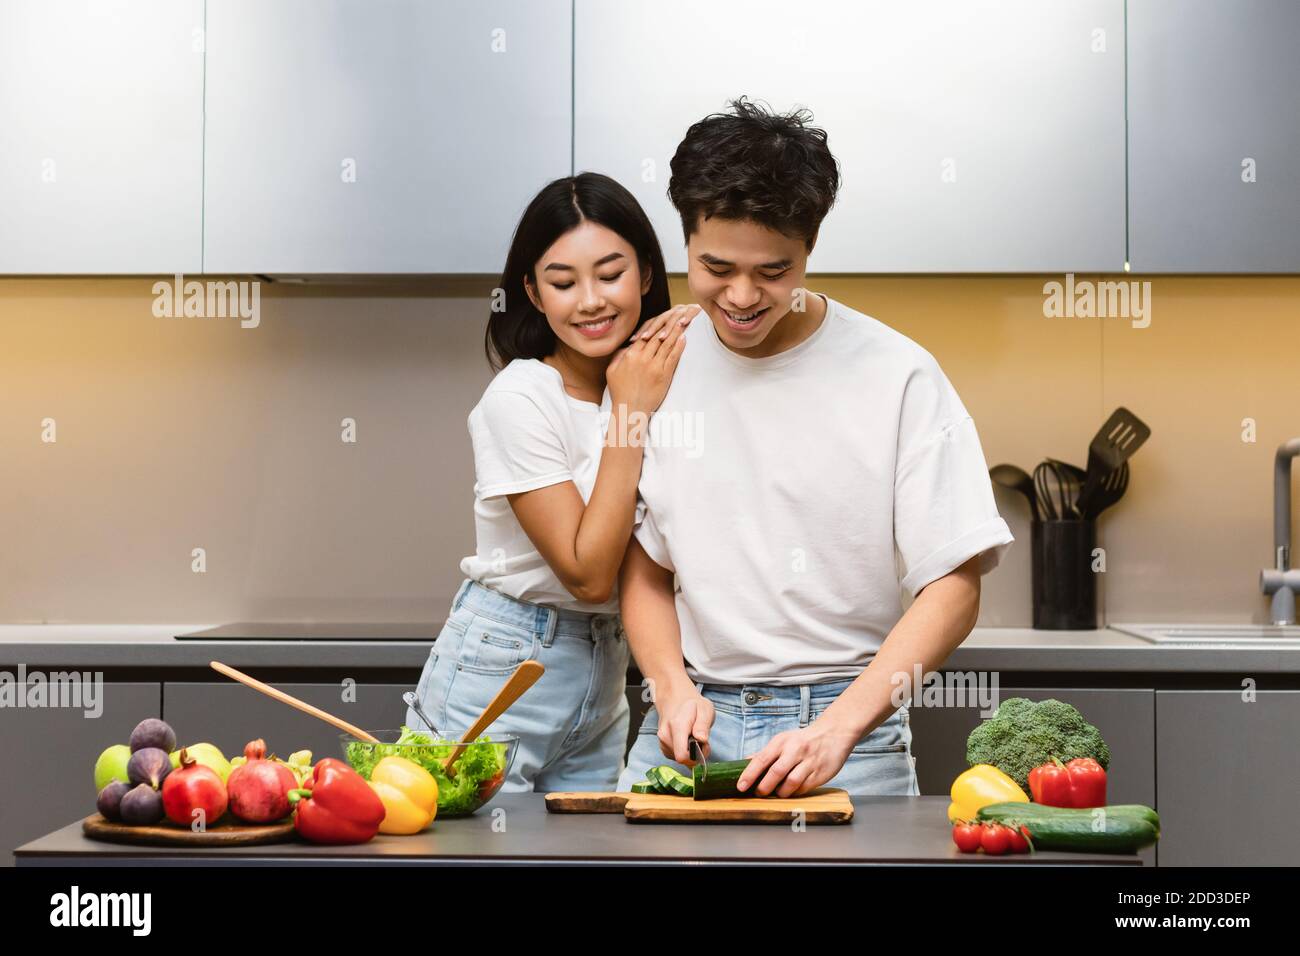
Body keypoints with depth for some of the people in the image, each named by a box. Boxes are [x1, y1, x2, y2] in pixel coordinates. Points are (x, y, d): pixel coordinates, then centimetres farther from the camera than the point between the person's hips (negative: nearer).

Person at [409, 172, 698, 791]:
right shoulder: (519, 398, -16)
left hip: (603, 684, 6)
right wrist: (631, 414, -19)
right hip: (498, 671, -6)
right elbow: (587, 572, -20)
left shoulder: (649, 380, 4)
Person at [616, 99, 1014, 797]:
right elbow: (643, 566, 12)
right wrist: (671, 685, -6)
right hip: (694, 716, 2)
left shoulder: (898, 377, -5)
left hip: (849, 719, -2)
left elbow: (954, 587, -7)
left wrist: (839, 725, -18)